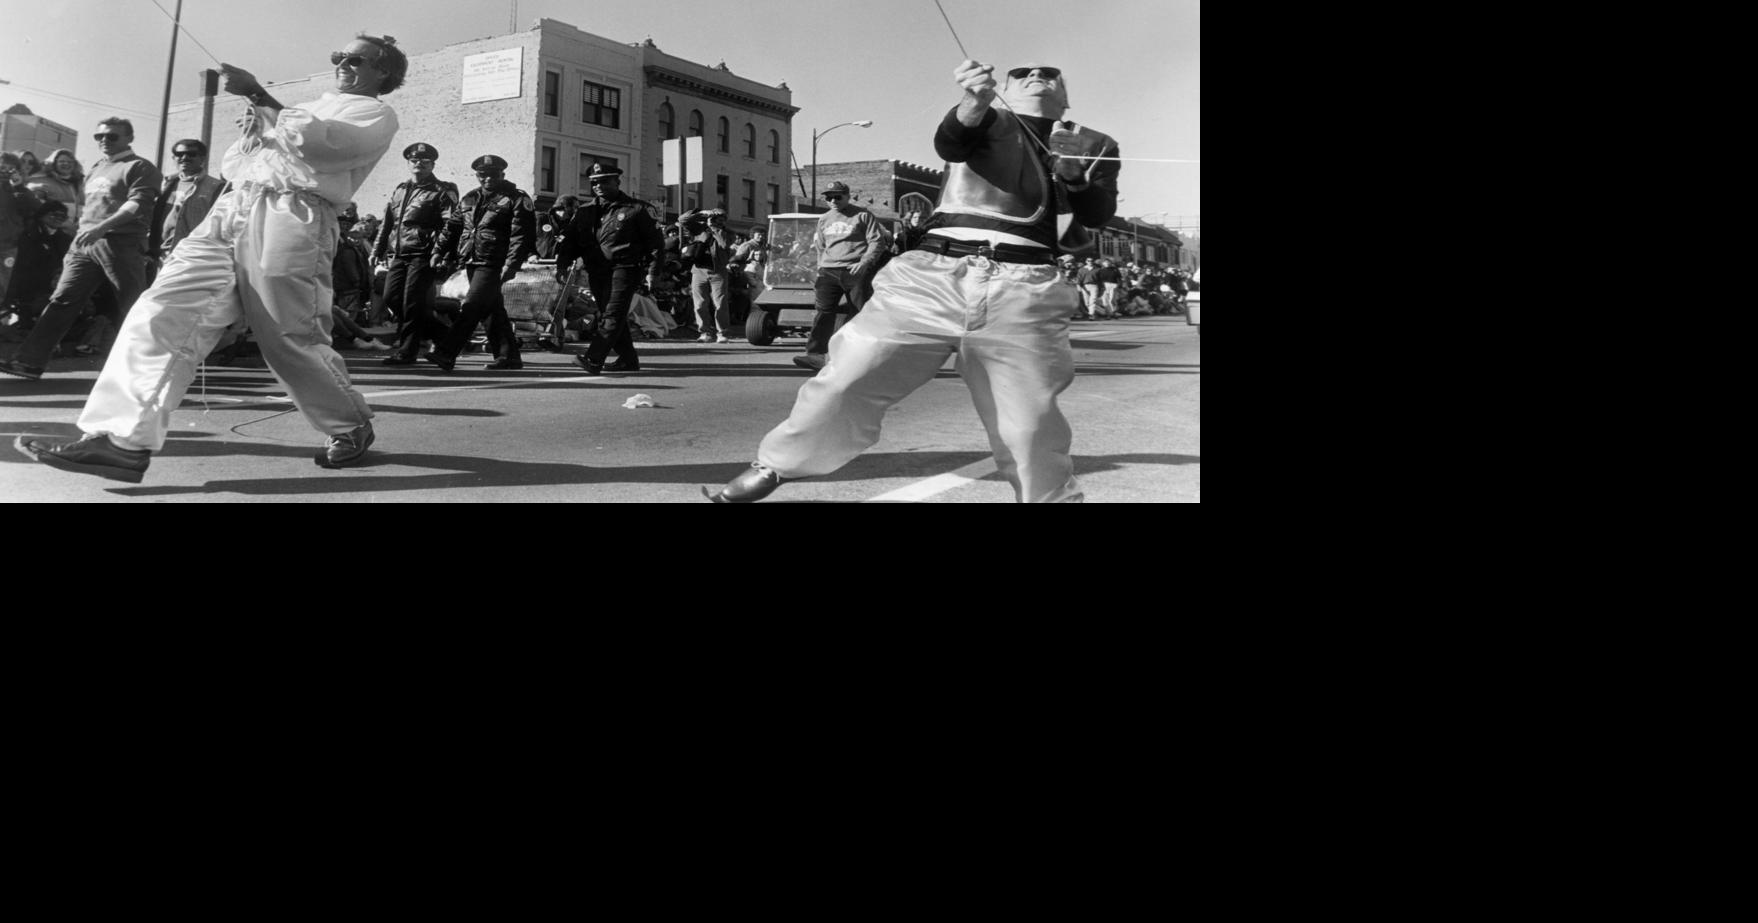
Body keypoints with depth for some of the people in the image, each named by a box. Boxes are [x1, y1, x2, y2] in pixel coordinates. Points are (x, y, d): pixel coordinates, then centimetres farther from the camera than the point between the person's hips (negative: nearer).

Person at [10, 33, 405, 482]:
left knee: (291, 341, -4)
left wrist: (258, 95, -8)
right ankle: (124, 440, -15)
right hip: (234, 206, 7)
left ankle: (352, 428, 18)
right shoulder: (322, 106, 32)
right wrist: (256, 126, 14)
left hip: (288, 219, -7)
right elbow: (240, 159, 34)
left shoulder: (377, 115, 7)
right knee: (163, 312, -9)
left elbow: (315, 142, -13)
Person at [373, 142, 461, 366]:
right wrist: (378, 249, 17)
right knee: (391, 299, 3)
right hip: (398, 255, 7)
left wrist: (438, 252, -21)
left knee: (412, 304, -9)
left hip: (423, 255, -7)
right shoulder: (399, 190, 20)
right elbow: (387, 222, 23)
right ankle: (442, 334, 15)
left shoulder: (442, 192, -1)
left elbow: (450, 224, -11)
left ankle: (407, 351, 0)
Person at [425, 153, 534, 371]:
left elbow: (521, 235, -11)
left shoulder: (517, 199, -3)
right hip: (472, 263, 7)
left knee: (472, 308, -14)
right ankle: (510, 356, 19)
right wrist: (440, 253, 12)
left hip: (493, 264, -7)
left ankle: (446, 353, -18)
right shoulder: (468, 199, 17)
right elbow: (452, 228, 21)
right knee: (494, 309, 11)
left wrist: (511, 264, -20)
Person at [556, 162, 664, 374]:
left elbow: (655, 239, 2)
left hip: (624, 268, -6)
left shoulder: (634, 209, 3)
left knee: (612, 315, -16)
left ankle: (594, 360, -26)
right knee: (607, 315, 10)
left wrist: (654, 271, -6)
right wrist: (563, 261, -5)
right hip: (596, 272, 6)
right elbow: (572, 240, 13)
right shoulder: (585, 213, 17)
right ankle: (629, 360, 21)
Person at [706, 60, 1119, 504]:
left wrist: (1076, 176, -13)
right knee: (845, 383, -8)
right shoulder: (988, 121, 14)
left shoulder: (1093, 145, 21)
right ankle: (775, 466, 14)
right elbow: (949, 143, -8)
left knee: (1030, 430, -6)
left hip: (1021, 294, 1)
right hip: (932, 275, -1)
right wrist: (973, 102, -31)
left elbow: (1099, 215, 8)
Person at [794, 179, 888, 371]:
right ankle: (815, 355, -19)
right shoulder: (824, 219, 19)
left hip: (856, 272, -4)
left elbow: (877, 241, -4)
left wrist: (865, 262, -17)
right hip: (829, 271, 4)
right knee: (822, 312, -12)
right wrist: (821, 268, 18)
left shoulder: (862, 215, 1)